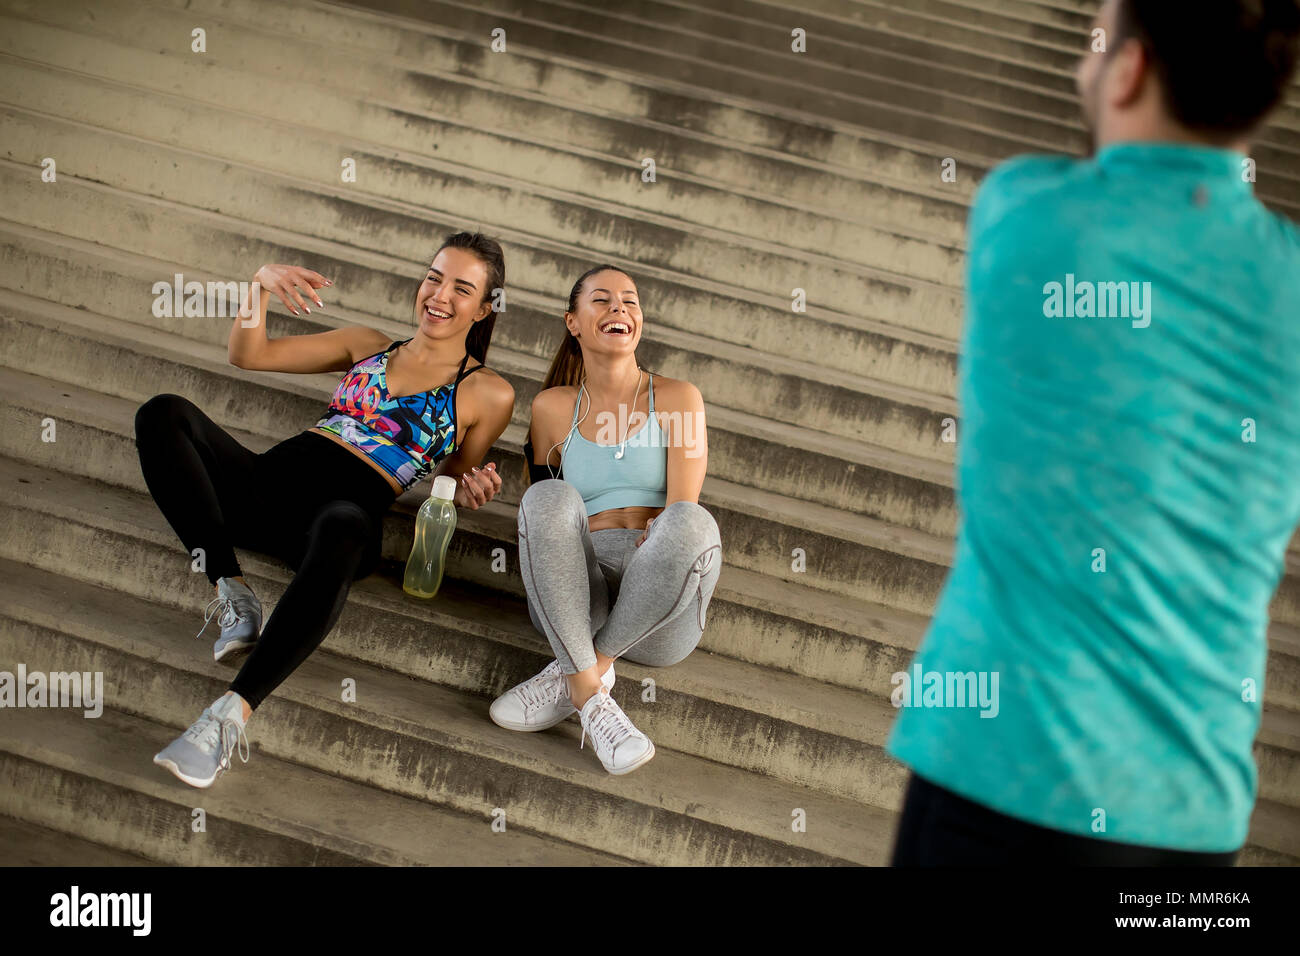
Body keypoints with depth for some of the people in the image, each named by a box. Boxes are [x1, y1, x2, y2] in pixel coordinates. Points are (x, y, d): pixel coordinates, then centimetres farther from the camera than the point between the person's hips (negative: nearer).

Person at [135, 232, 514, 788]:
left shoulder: (488, 394, 16)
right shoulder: (369, 346, 25)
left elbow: (450, 484, 23)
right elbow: (249, 355, 23)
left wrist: (470, 492, -1)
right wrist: (262, 284, 6)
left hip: (352, 505, -5)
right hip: (271, 478, 5)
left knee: (342, 528, -45)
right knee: (165, 415, -23)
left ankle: (231, 713, -48)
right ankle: (233, 597, -26)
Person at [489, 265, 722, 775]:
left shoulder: (676, 397, 10)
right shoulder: (553, 406, 16)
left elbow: (681, 506, -3)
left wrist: (642, 557, -16)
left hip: (658, 613, -1)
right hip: (571, 602, 1)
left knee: (693, 523, -34)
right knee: (551, 499, -30)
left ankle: (576, 673, -23)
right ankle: (590, 697, -33)